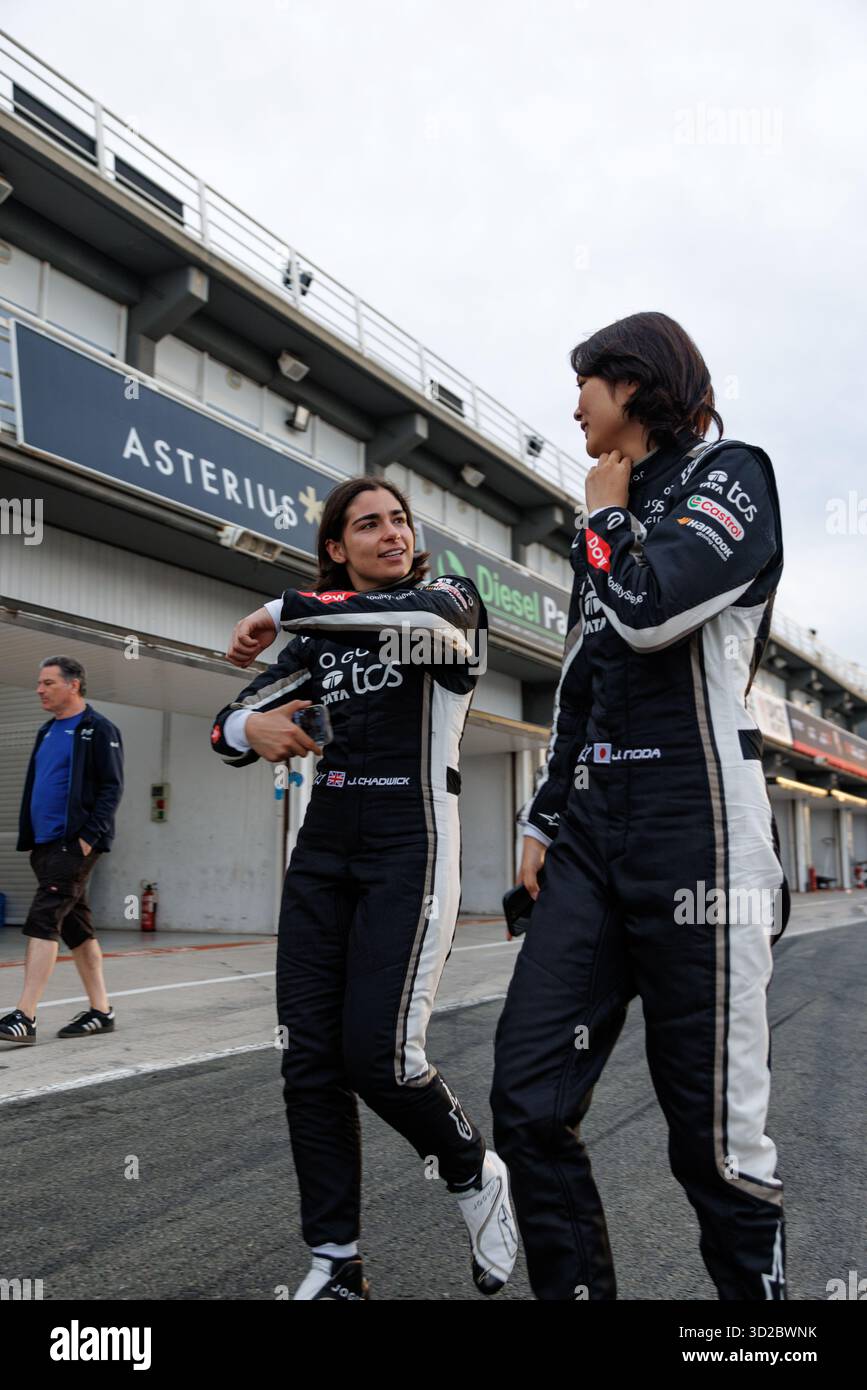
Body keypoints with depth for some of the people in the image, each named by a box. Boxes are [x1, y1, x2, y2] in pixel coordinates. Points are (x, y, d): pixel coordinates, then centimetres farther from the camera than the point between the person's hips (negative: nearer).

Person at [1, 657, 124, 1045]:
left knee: (42, 921, -14)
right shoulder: (47, 732, 18)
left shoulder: (98, 730, -6)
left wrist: (89, 837, -19)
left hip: (74, 845, -8)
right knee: (76, 927, 11)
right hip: (46, 845, 8)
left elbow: (111, 788, -12)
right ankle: (101, 1011, 18)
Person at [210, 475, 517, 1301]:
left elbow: (423, 618, -26)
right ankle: (334, 1264, 15)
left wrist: (282, 611, -17)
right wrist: (251, 729, -10)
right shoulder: (319, 642, 14)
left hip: (411, 847, -5)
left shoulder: (453, 600, 0)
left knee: (378, 1054, -12)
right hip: (323, 852, 5)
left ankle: (475, 1174, 18)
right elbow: (227, 725, 15)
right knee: (309, 1059, 1)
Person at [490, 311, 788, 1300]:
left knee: (712, 1127, -2)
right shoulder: (609, 531, 24)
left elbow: (649, 612, -17)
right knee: (528, 1099, 0)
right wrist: (544, 817, 16)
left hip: (692, 825, -7)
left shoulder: (729, 476, 2)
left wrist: (606, 516, 2)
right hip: (592, 828, 7)